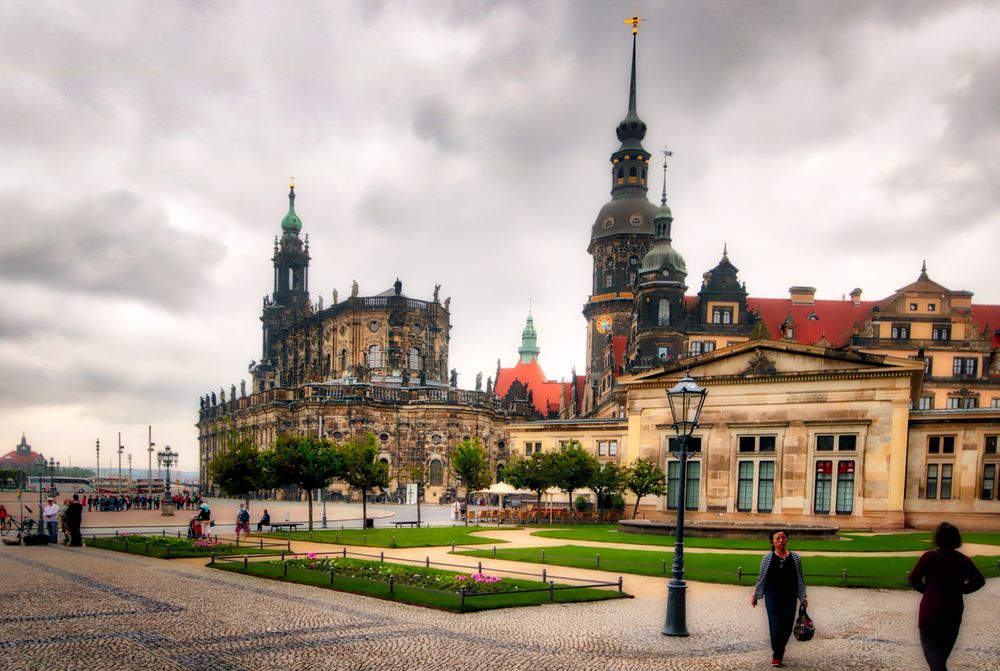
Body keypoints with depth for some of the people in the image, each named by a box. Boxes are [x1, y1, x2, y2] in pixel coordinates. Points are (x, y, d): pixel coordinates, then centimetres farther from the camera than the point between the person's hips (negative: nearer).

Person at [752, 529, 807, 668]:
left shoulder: (795, 558, 1)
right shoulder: (767, 558, -2)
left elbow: (800, 579, 8)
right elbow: (761, 579, 6)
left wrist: (803, 597, 5)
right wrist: (755, 596, 9)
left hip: (790, 596, 2)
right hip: (772, 595, -2)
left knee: (787, 626, 4)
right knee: (775, 625, -6)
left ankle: (779, 652, 28)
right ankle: (776, 656, 10)